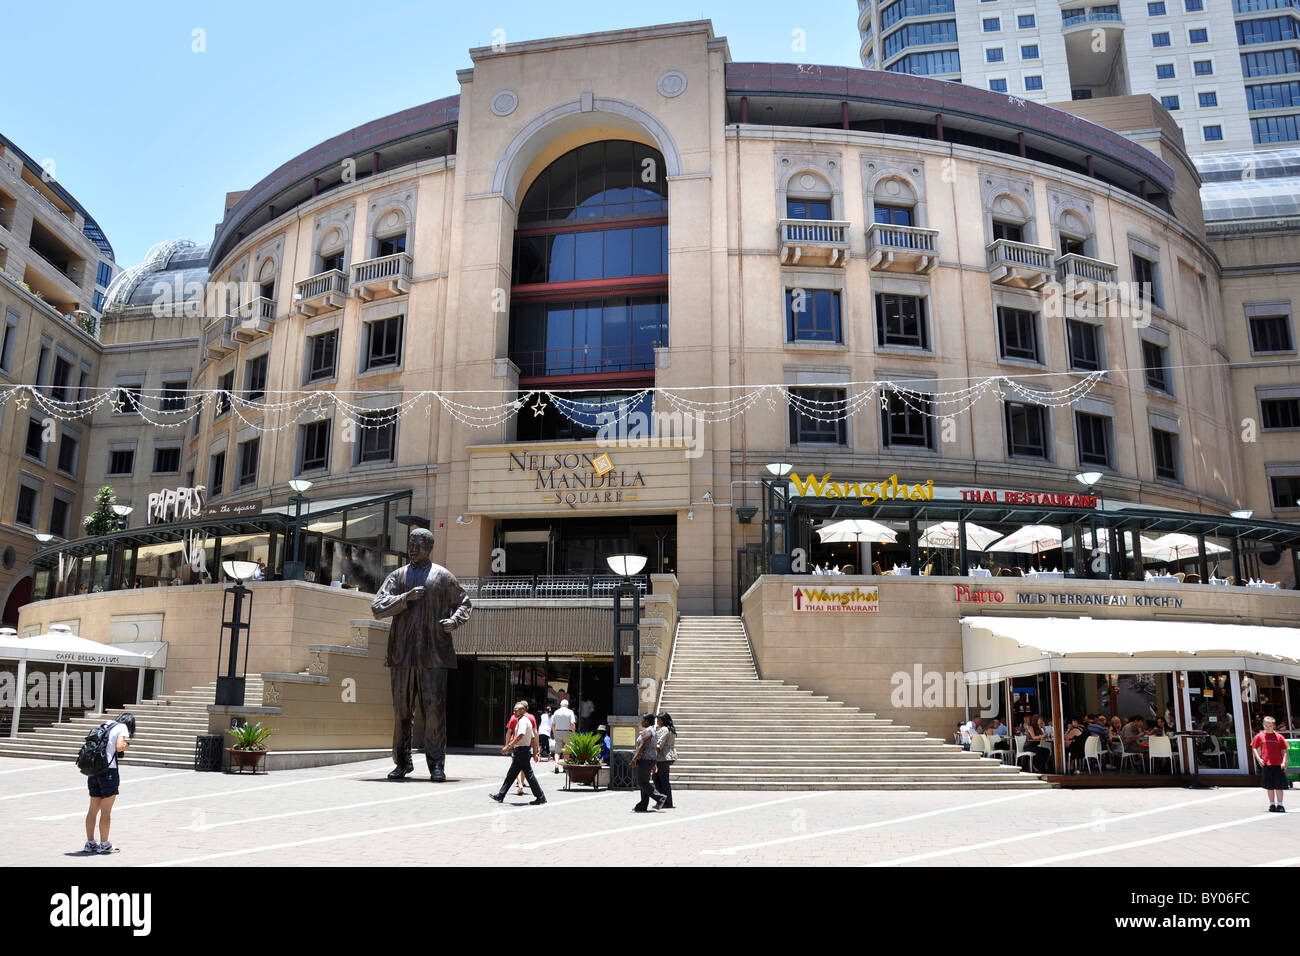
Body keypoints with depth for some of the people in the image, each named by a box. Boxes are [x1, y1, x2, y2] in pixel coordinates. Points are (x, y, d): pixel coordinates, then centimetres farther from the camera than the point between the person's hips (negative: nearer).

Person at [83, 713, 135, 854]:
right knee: (106, 810, 1)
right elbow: (119, 747, -12)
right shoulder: (123, 727, -1)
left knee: (93, 809, 14)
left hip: (93, 770, 7)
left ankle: (90, 843, 20)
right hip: (109, 770, -7)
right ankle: (104, 844, 7)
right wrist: (126, 745, 8)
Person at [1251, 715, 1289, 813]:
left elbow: (1284, 751, 2)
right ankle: (1272, 804, 19)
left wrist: (1284, 762, -9)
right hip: (1266, 764, 1)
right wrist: (1259, 759, -2)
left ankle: (1279, 805, 12)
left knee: (1279, 786, 2)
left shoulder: (1279, 737, 0)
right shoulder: (1259, 736, 3)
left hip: (1278, 765, -1)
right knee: (1269, 786, 9)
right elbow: (1254, 748, 10)